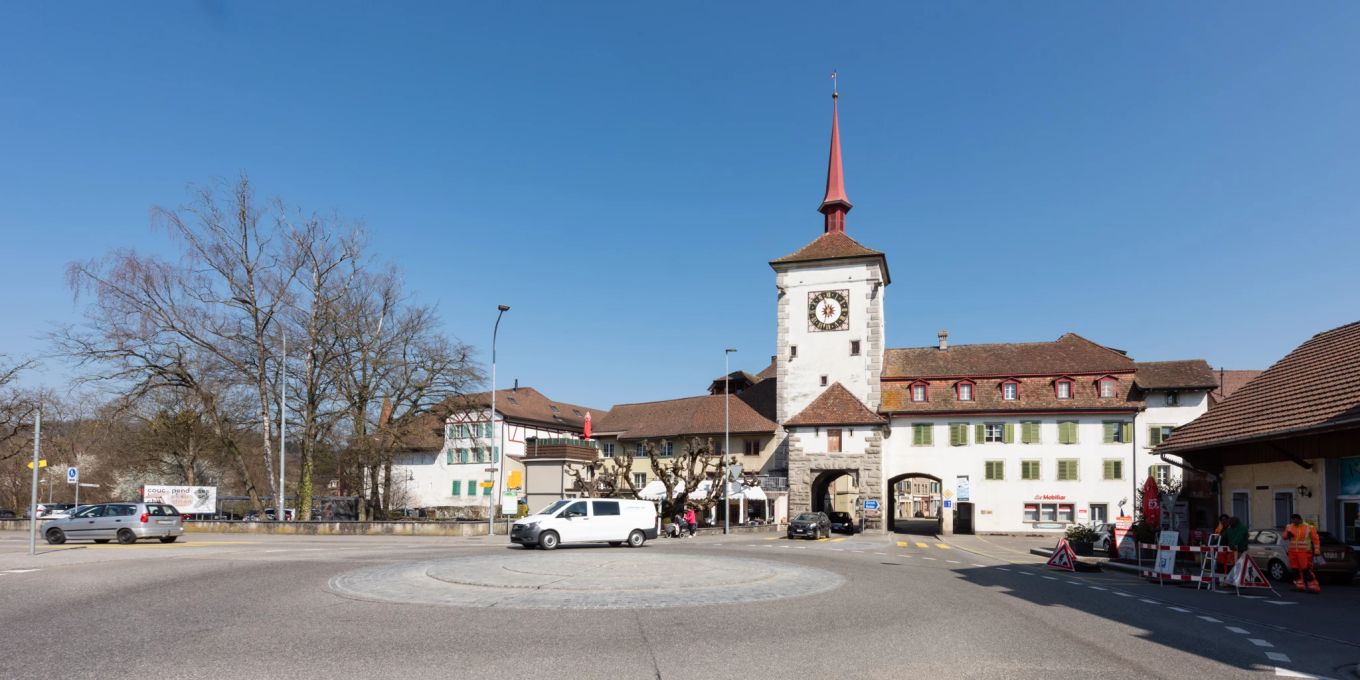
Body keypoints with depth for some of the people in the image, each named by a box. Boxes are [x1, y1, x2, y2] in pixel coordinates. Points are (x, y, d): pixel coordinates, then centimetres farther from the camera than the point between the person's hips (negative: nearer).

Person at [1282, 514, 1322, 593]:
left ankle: (1314, 587, -6)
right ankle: (1299, 586, 15)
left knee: (1306, 570, -10)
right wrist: (1288, 534, -10)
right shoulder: (1289, 527, 9)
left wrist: (1316, 551, -6)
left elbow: (1315, 539, -1)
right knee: (1296, 569, 7)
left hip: (1304, 552, -5)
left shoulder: (1309, 528, -2)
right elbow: (1285, 537, 13)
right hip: (1292, 552, 5)